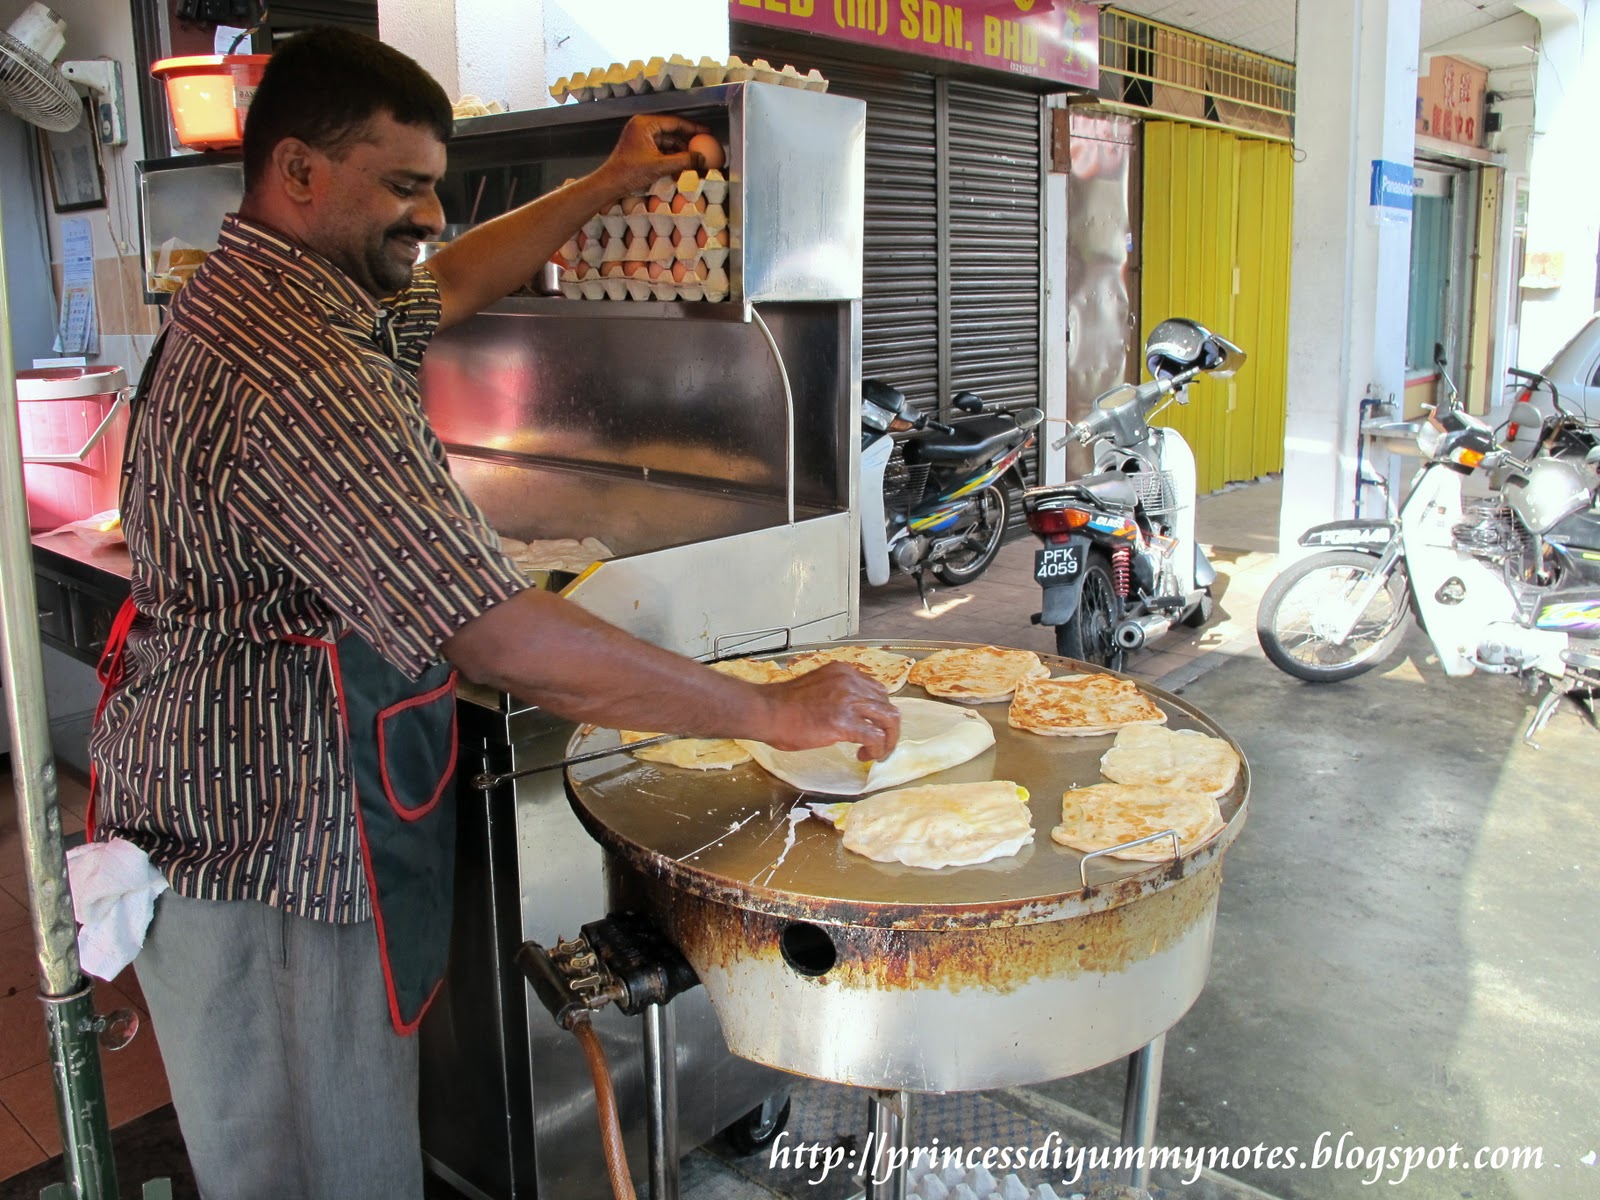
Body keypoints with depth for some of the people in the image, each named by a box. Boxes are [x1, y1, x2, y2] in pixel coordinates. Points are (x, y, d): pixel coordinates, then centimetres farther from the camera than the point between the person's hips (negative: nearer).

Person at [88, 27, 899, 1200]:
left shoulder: (241, 299, 7)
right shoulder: (301, 375, -27)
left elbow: (451, 283, 24)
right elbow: (504, 642, -32)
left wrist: (610, 184, 25)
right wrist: (774, 709, -24)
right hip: (276, 854, -10)